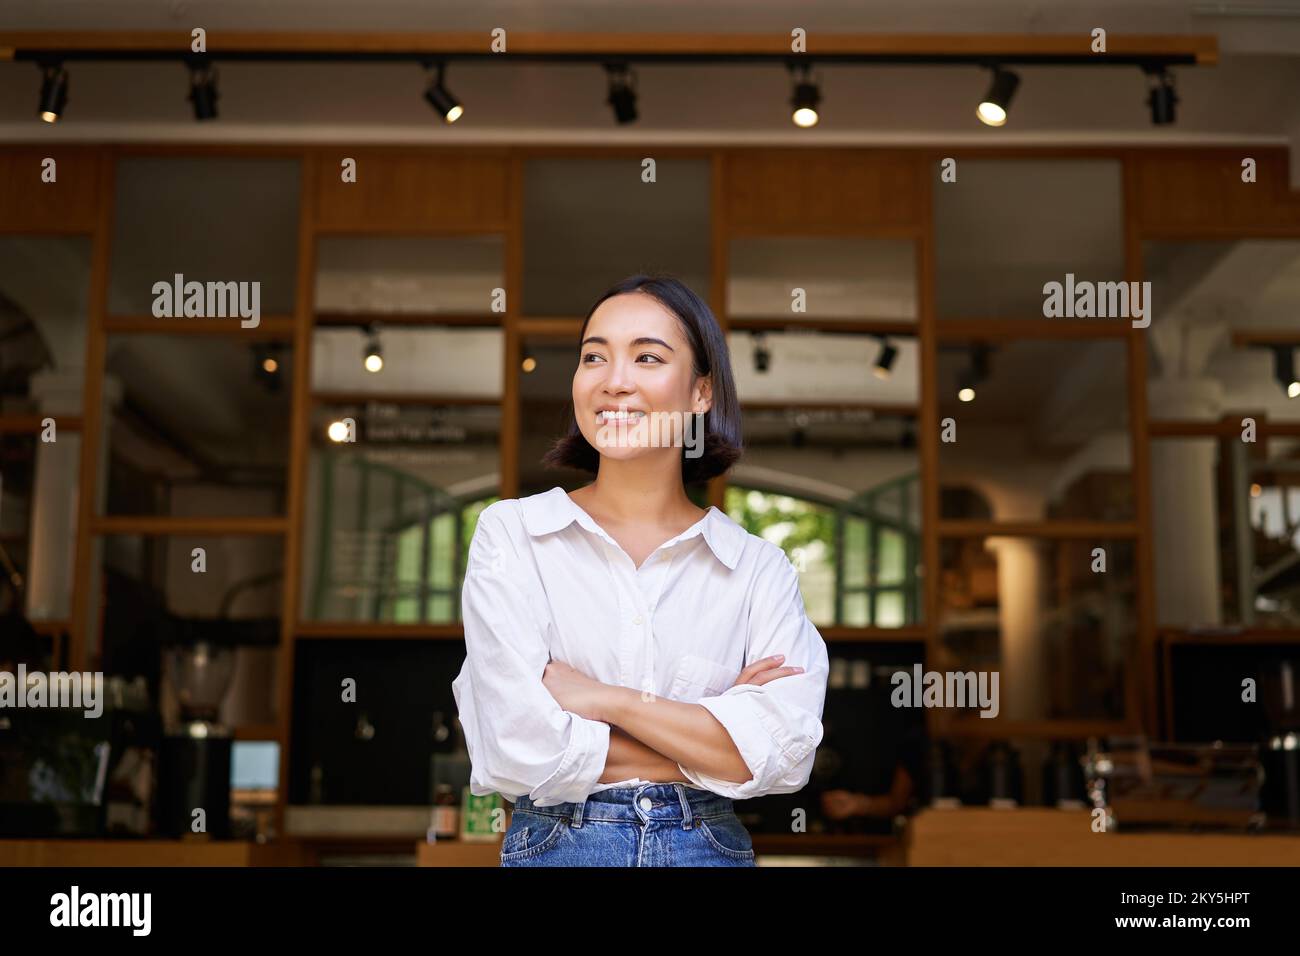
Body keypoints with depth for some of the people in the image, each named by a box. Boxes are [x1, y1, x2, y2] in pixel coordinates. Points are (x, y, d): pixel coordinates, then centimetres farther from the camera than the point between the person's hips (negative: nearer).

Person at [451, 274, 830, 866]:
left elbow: (786, 755, -14)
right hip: (554, 846, -1)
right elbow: (520, 752, -16)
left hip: (712, 846, 1)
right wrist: (709, 747, -12)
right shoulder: (510, 533, -7)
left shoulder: (760, 567, -2)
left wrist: (605, 699, -17)